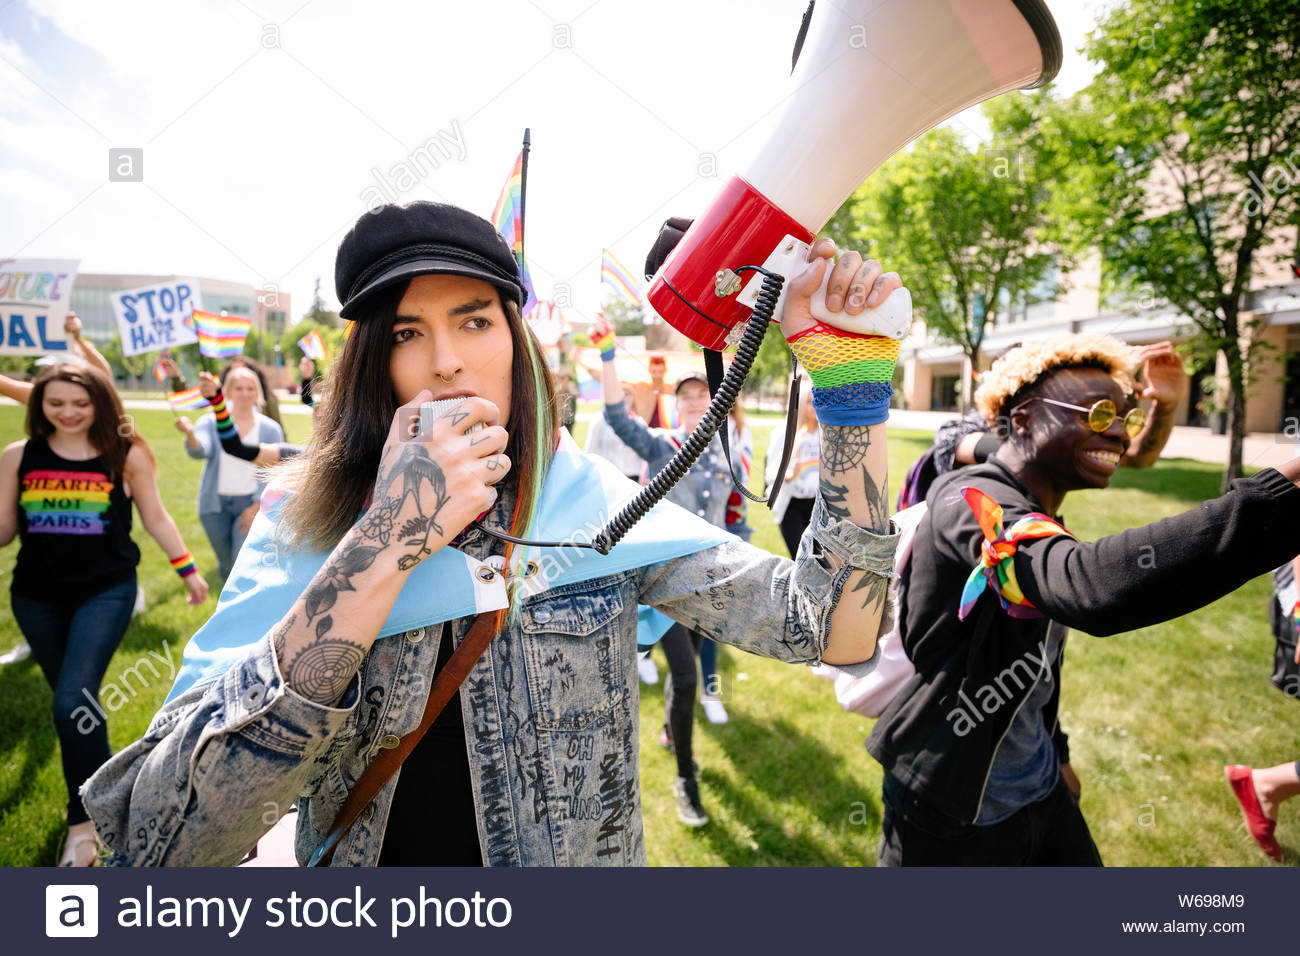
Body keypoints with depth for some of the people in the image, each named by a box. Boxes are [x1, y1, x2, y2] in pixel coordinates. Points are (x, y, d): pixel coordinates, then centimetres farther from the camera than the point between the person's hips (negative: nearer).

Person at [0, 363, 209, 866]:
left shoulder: (126, 455, -5)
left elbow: (155, 518, 4)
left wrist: (188, 569, 6)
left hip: (106, 592, -3)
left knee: (73, 703, -13)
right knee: (72, 704, 15)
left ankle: (84, 821, 3)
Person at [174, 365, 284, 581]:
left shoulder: (270, 429, -1)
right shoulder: (210, 422, 0)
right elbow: (199, 451, -19)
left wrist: (256, 507, -10)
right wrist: (190, 434, -41)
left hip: (251, 504, -2)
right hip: (215, 505, 2)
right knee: (226, 565, 14)